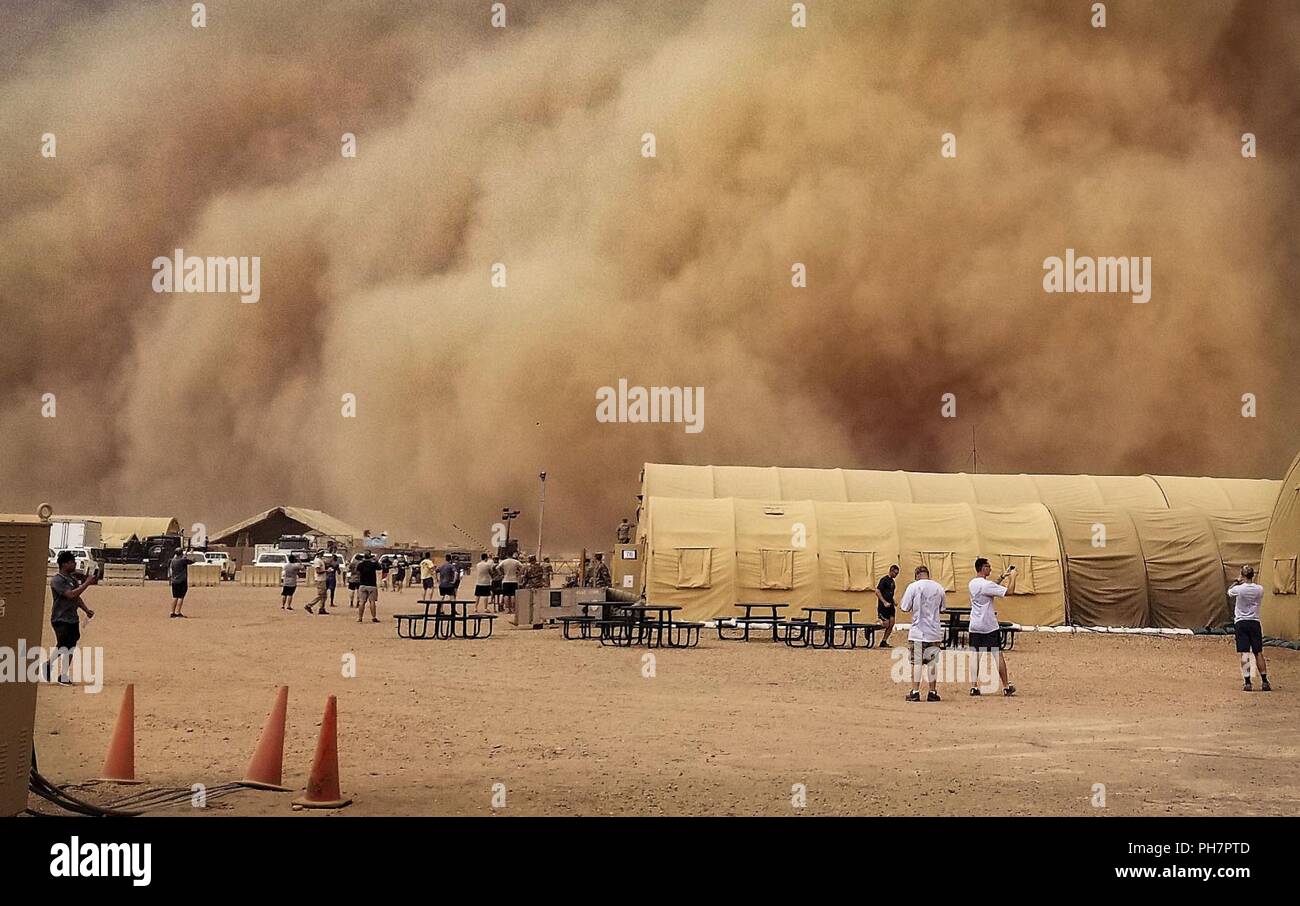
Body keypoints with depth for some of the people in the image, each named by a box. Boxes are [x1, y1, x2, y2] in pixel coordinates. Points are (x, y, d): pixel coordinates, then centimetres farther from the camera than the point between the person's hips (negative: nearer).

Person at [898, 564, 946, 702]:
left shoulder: (913, 586, -8)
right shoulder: (939, 588, 4)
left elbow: (905, 608, -7)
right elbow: (942, 609, 15)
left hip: (918, 631, -3)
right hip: (933, 631, 3)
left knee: (916, 662, 2)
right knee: (932, 662, 9)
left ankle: (915, 692, 1)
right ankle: (932, 693, 11)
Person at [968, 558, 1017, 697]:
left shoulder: (972, 584, 8)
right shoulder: (986, 584, -16)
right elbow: (1009, 591, -16)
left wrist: (1002, 577, 25)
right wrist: (1013, 576, -1)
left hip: (975, 626, 6)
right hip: (989, 627, -6)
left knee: (975, 656, 4)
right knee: (998, 655, 2)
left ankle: (974, 687, -1)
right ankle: (1006, 686, 7)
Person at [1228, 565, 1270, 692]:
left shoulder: (1238, 589, -10)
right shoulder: (1259, 589, -4)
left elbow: (1229, 591, 13)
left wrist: (1236, 581, 25)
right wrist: (1252, 581, 23)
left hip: (1241, 623, -2)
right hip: (1255, 623, 2)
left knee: (1244, 654, -4)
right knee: (1258, 653, 8)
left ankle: (1247, 682, -9)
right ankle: (1265, 682, 9)